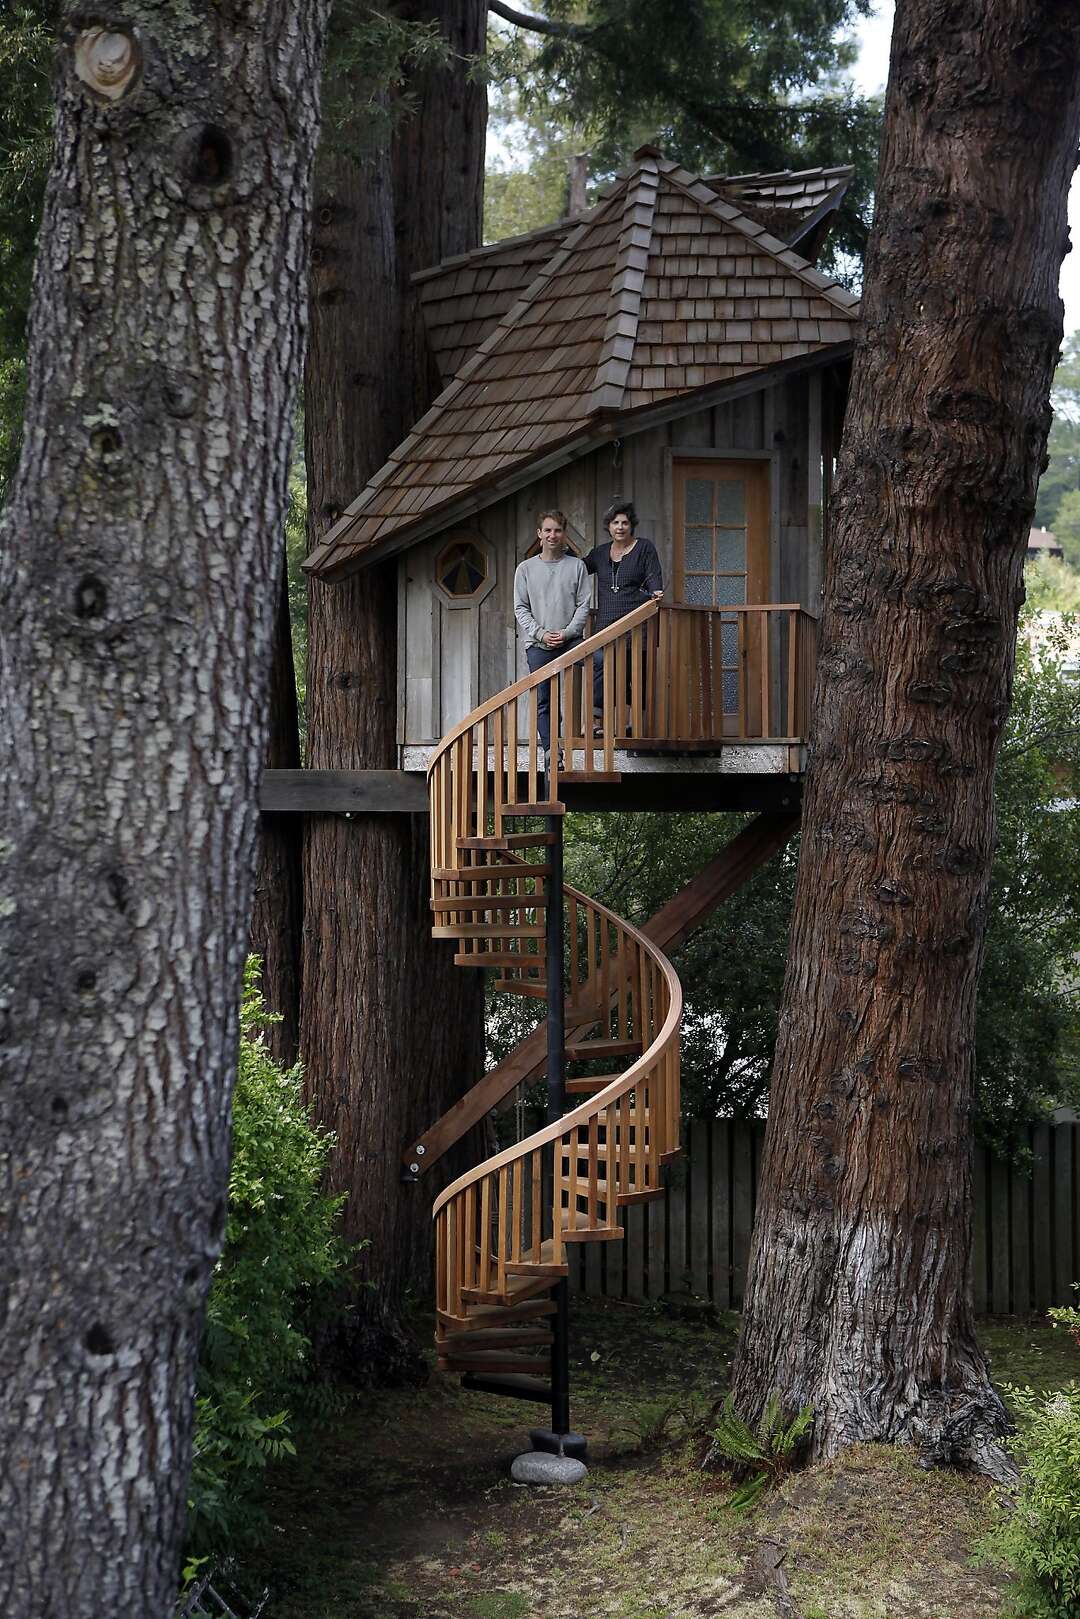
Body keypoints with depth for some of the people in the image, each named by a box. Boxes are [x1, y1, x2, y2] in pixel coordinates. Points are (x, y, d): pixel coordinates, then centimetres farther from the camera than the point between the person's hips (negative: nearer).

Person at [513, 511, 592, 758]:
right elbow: (521, 609, 5)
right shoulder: (526, 568, 8)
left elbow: (584, 605, 3)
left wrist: (568, 632, -11)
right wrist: (541, 634, -9)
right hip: (538, 644, 1)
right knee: (542, 702, -2)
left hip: (571, 640, -1)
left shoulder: (577, 565, 7)